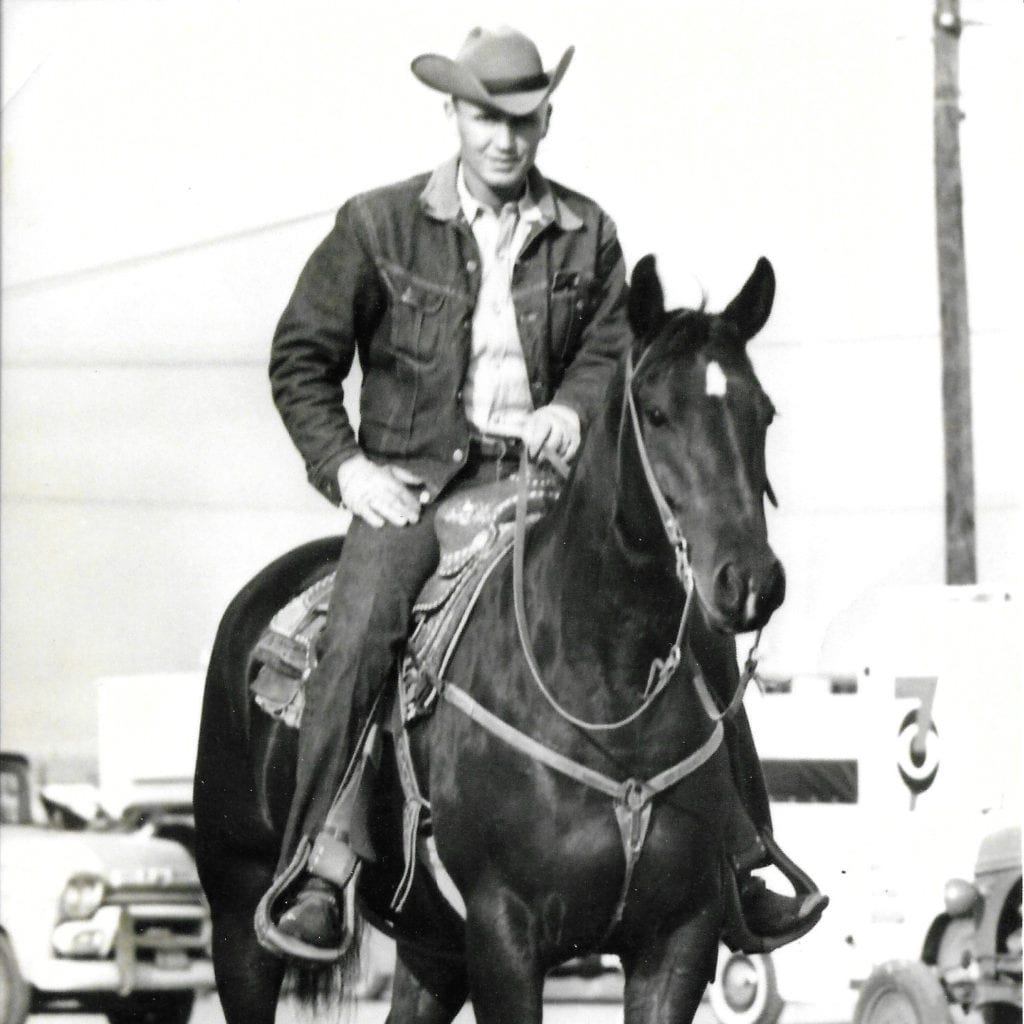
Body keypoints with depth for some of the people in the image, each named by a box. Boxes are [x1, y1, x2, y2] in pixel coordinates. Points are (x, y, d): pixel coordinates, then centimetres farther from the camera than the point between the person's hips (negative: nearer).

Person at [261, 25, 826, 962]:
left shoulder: (586, 234, 10)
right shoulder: (379, 226, 2)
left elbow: (611, 348, 15)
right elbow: (301, 357, 6)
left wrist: (573, 408, -8)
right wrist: (344, 465, -7)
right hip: (418, 479, -3)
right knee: (362, 631, -29)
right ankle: (313, 874, -26)